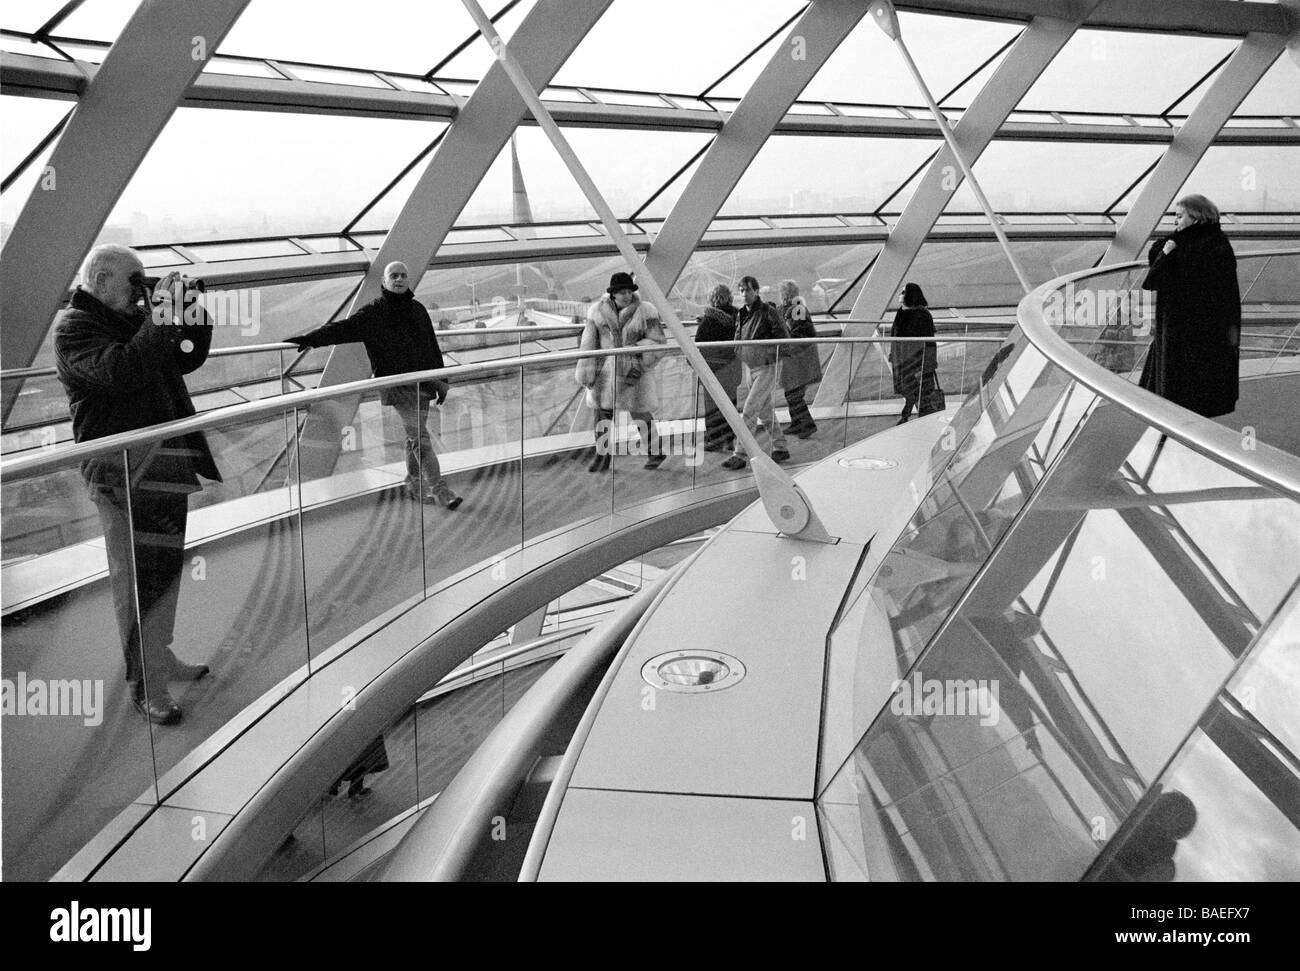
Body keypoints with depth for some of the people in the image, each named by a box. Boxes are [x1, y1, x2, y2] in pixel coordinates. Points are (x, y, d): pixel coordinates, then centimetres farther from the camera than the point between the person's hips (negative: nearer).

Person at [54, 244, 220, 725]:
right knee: (137, 578, -4)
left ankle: (161, 657, 31)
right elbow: (119, 371, -25)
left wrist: (197, 322, 4)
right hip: (123, 471, -8)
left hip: (168, 463, 8)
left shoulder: (136, 319, 16)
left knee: (167, 568, 16)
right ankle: (145, 684, 3)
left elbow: (185, 361, 21)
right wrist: (164, 321, -26)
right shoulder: (74, 328, -8)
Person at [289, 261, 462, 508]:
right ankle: (440, 489, -11)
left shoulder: (418, 310, 14)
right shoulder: (374, 312, -2)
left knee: (416, 436, 11)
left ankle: (415, 484, 25)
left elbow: (432, 346, 20)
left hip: (422, 382, 5)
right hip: (396, 383, -5)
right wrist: (308, 339, -14)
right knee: (419, 435, -10)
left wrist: (440, 379, 17)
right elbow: (342, 328, -5)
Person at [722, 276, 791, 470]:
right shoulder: (741, 314, 10)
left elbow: (784, 340, -13)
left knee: (749, 412, -12)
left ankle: (739, 455, -10)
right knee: (766, 412, 14)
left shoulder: (769, 311, -12)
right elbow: (738, 343, 19)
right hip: (749, 367, 7)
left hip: (766, 368, -7)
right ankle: (780, 449, 25)